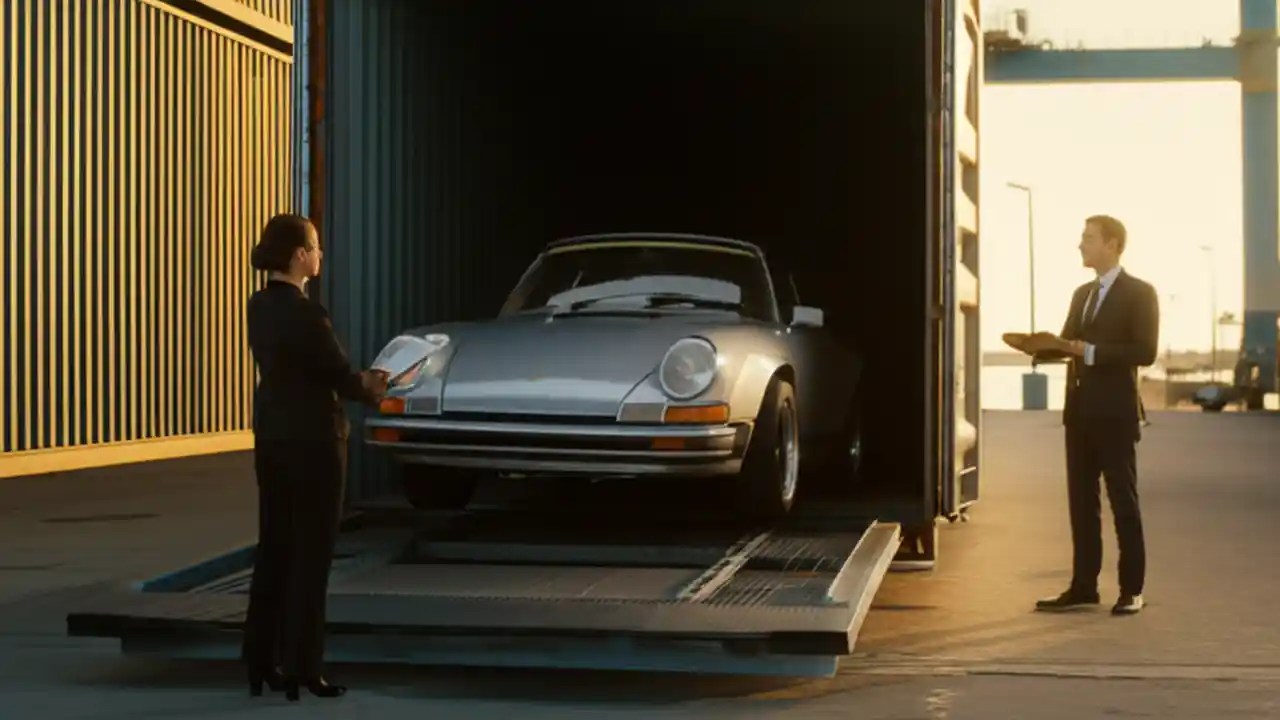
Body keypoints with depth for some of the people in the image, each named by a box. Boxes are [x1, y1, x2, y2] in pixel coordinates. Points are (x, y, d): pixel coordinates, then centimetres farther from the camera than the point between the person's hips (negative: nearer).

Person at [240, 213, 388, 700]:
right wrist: (371, 389, 7)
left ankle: (261, 663, 19)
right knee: (310, 555, 1)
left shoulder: (260, 307, 5)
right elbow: (339, 375, -14)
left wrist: (358, 381, 9)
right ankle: (300, 669, 5)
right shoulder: (305, 313, -21)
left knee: (273, 550, 14)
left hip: (272, 438, 8)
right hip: (311, 441, -8)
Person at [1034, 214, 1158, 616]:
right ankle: (1083, 586, 12)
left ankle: (1131, 590, 5)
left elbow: (1145, 352, -15)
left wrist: (1089, 351, -21)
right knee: (1081, 501, 8)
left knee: (1124, 501, -1)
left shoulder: (1139, 293, -6)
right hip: (1080, 410, 7)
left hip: (1115, 413, -7)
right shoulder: (1082, 294, 18)